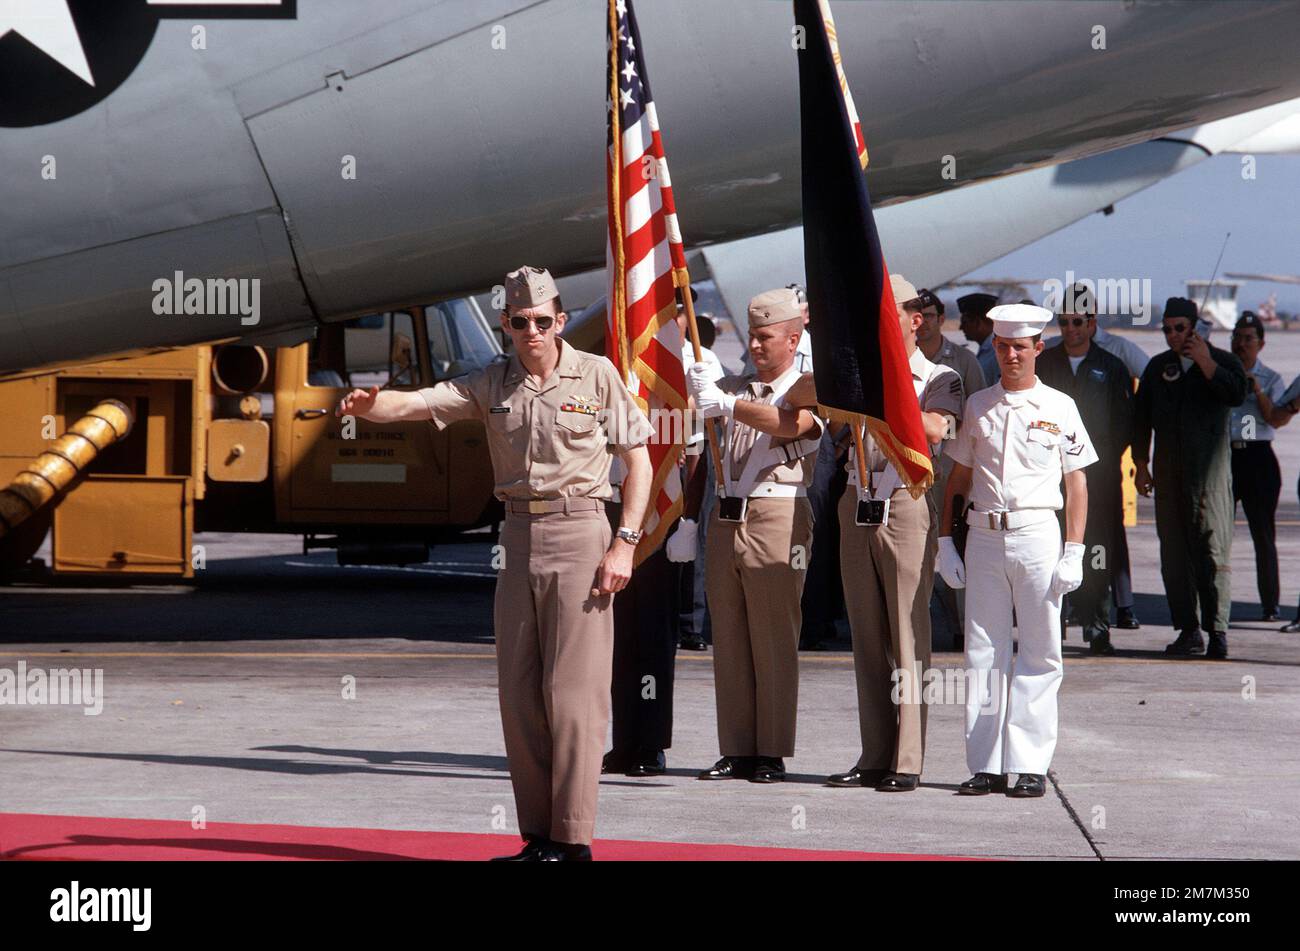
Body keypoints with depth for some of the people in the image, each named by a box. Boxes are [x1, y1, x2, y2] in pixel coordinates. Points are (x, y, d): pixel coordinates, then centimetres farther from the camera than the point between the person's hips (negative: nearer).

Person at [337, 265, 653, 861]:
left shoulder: (597, 376, -1)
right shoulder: (493, 385, 8)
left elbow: (638, 459, 0)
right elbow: (413, 404, -2)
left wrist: (624, 543, -9)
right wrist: (368, 405, -24)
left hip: (578, 532, -5)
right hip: (518, 537, 5)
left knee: (572, 688, -8)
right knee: (517, 690, 5)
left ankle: (573, 838, -6)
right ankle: (537, 835, 11)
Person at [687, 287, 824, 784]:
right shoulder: (737, 388, 18)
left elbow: (790, 424, -23)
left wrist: (726, 404, -35)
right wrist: (695, 388, -14)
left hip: (777, 517, -6)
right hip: (726, 518, 6)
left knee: (773, 641, -5)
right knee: (729, 639, 5)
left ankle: (773, 754, -1)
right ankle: (737, 750, 9)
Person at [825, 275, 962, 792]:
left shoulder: (938, 379, 3)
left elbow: (936, 429, -16)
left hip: (905, 507, -5)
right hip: (857, 508, 5)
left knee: (908, 636, -8)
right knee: (867, 637, 5)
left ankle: (908, 762, -8)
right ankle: (874, 756, 8)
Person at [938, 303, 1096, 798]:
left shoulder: (1058, 407, 4)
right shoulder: (978, 406, 11)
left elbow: (1077, 483, 4)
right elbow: (959, 477, 15)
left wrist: (1074, 552, -3)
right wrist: (945, 540, 7)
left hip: (1037, 535, -3)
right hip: (983, 536, 3)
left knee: (1039, 653, -2)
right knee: (983, 651, 3)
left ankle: (1029, 764, 1)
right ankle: (985, 765, 7)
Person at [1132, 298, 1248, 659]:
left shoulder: (1222, 361, 4)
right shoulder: (1158, 366, 15)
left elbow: (1236, 394, -17)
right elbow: (1141, 418, 17)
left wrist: (1205, 362, -13)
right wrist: (1141, 465, 11)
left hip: (1209, 470, -4)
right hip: (1168, 473, 4)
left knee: (1212, 551, -9)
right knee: (1174, 554, 3)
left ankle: (1217, 630, -10)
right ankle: (1189, 631, 8)